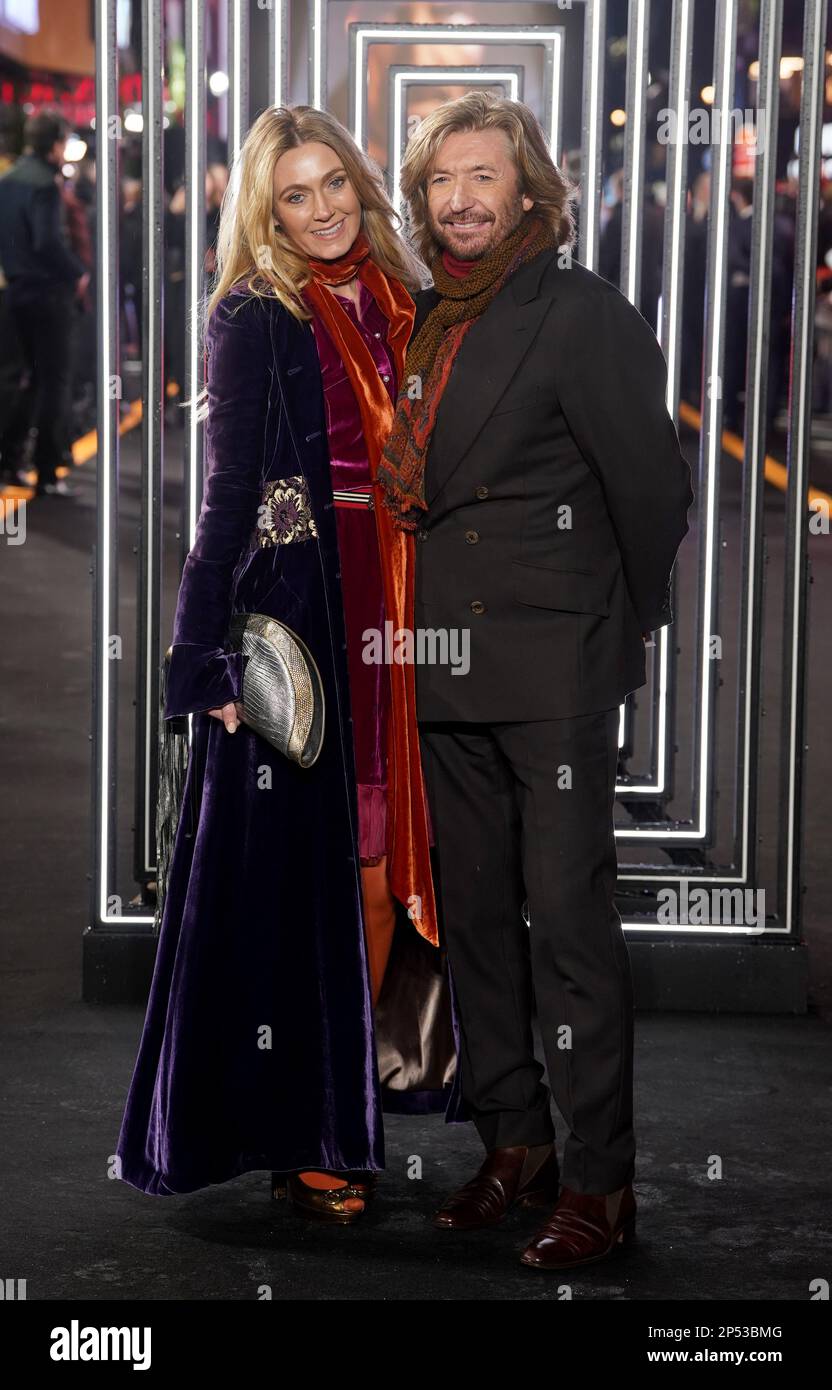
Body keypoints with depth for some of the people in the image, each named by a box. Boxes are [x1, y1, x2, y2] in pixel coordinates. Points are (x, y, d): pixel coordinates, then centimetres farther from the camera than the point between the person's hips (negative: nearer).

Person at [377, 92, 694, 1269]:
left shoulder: (583, 313, -9)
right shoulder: (426, 320, 13)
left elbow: (653, 486, -7)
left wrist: (623, 627, 1)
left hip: (554, 671, -7)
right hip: (449, 666, 8)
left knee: (567, 915, -7)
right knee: (475, 910, 13)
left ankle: (600, 1181, 1)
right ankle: (515, 1141, 25)